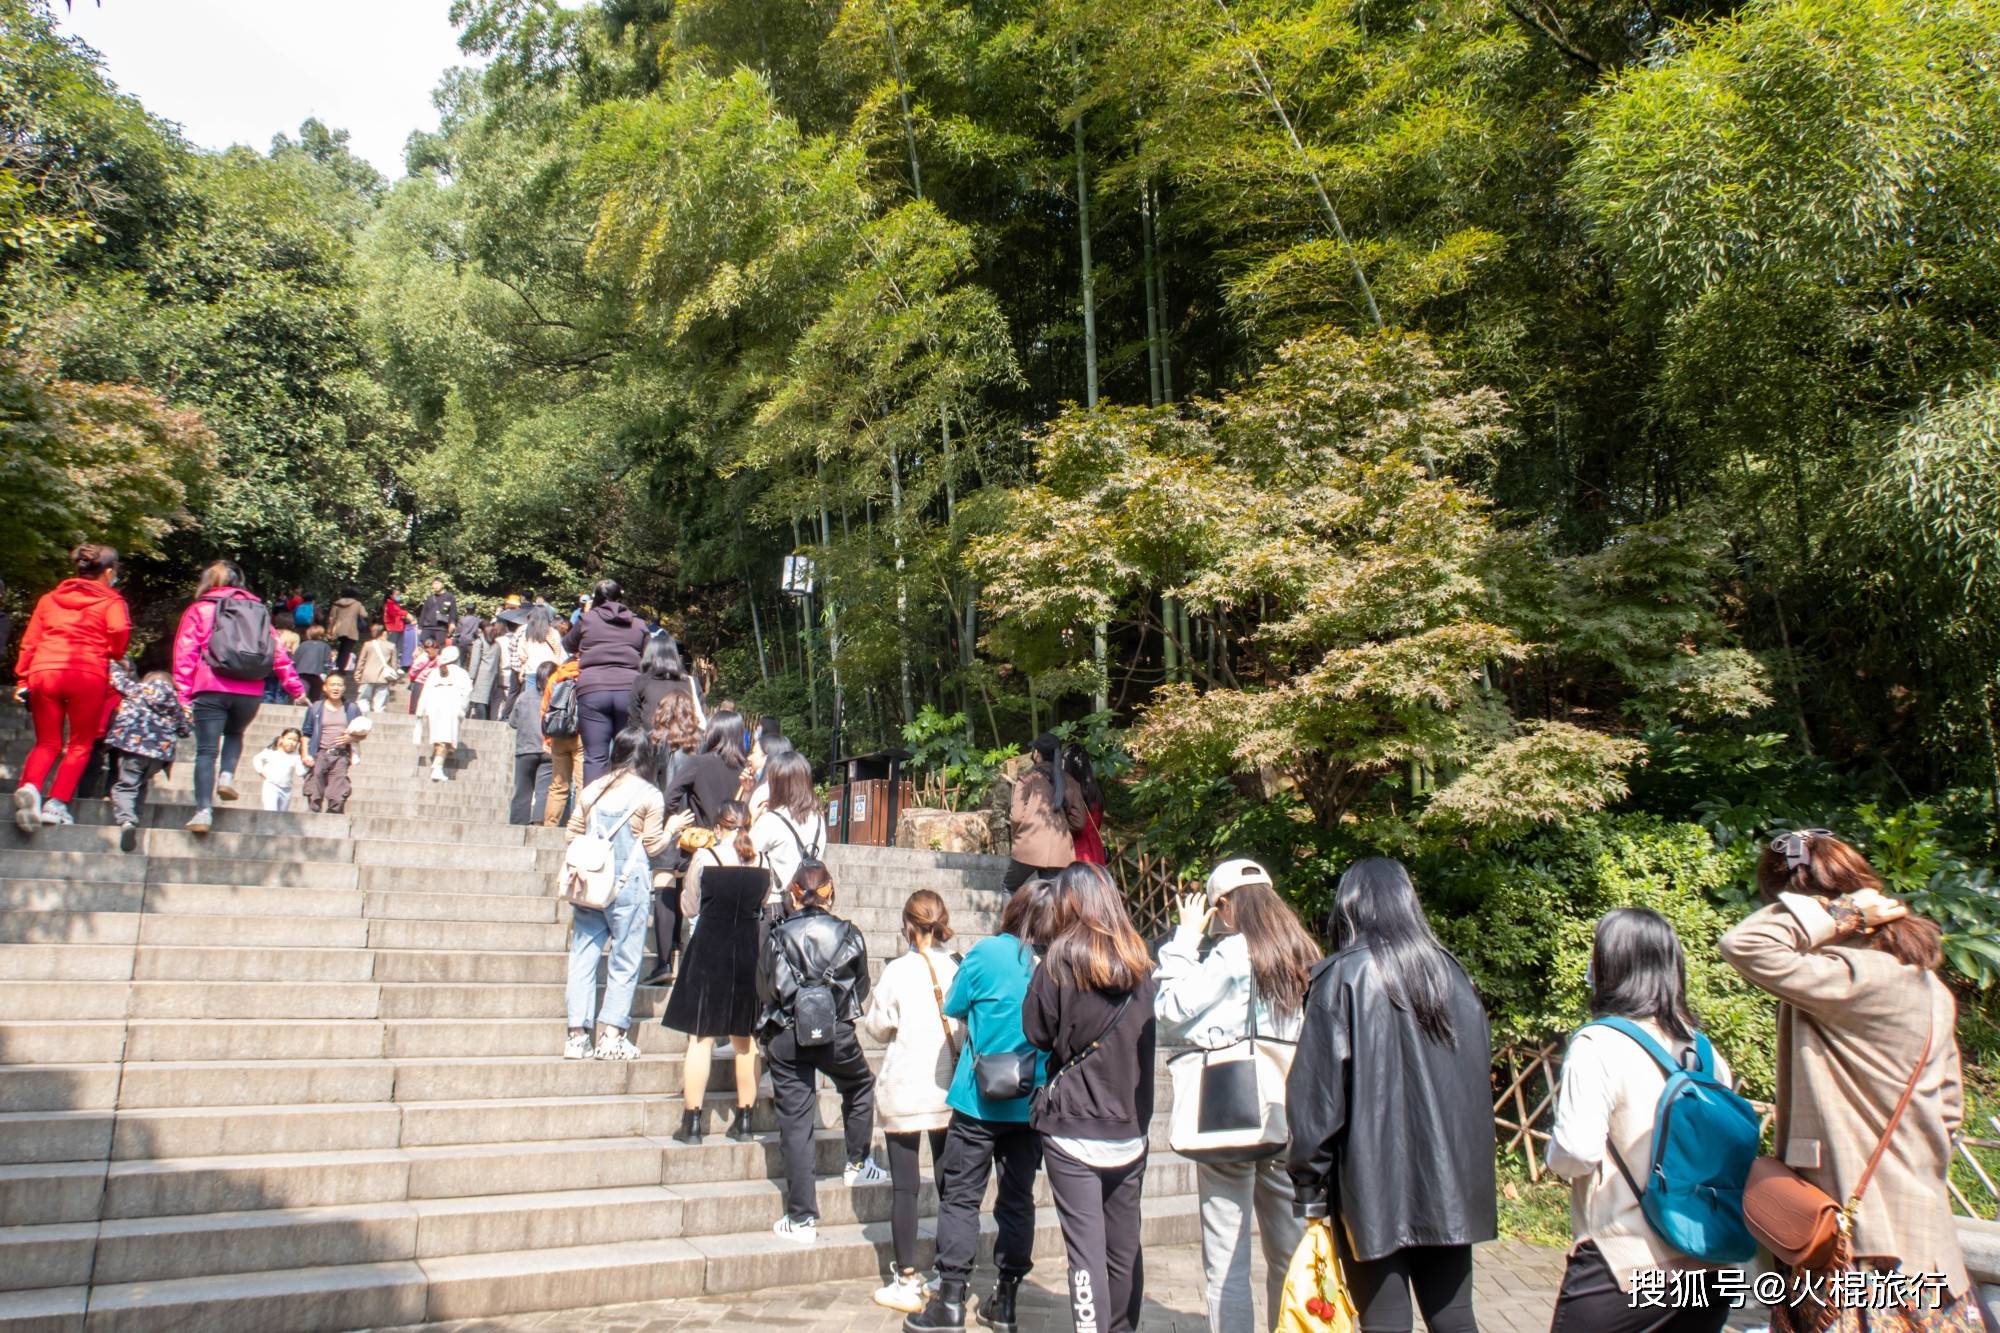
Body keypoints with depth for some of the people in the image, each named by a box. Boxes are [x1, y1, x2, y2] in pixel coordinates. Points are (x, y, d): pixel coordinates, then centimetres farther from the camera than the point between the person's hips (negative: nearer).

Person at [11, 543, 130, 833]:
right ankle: (56, 803, -2)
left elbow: (29, 641, 15)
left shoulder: (49, 598, 20)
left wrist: (22, 679, 17)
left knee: (47, 743, 13)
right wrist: (114, 656, 10)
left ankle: (29, 787, -14)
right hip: (88, 675, -3)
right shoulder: (110, 601, 8)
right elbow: (120, 631, -11)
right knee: (80, 744, 10)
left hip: (43, 671, 3)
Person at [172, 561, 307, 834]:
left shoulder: (199, 610, 9)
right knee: (234, 734, 28)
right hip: (250, 692, 3)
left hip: (210, 689, -2)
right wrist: (295, 687, 14)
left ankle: (203, 810, -12)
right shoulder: (258, 610, 16)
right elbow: (277, 651, 12)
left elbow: (185, 653, 0)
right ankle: (227, 775, 4)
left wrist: (182, 694, -2)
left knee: (206, 750, -1)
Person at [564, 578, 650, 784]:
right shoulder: (638, 625, 14)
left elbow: (567, 645, 25)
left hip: (592, 691, -1)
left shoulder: (587, 621, 9)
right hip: (630, 690, 2)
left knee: (595, 757, -3)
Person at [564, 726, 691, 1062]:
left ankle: (578, 1034, 7)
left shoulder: (591, 791, 7)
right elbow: (653, 846, -3)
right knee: (624, 960, 4)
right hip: (627, 886, -4)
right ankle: (611, 1035, 2)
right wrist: (672, 830, 14)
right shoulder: (649, 795, -5)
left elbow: (573, 836, 10)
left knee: (583, 955, 7)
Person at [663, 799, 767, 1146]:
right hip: (750, 952, 3)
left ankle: (691, 1122, 4)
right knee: (746, 1040, 12)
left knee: (700, 1037, 3)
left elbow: (689, 909, 0)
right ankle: (744, 1121, 18)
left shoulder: (703, 857, -8)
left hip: (709, 951, -3)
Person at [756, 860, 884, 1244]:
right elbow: (862, 989, 6)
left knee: (795, 1123, 4)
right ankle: (857, 1164, 35)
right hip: (837, 1035, 1)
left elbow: (763, 989, 4)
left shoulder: (778, 936, -4)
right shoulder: (849, 934, -2)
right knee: (860, 1086, 30)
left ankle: (801, 1218, 6)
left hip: (786, 1038, 0)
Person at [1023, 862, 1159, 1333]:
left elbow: (1036, 1033, -2)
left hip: (1072, 1130, -4)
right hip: (1130, 1129, 5)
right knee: (1125, 1248, 16)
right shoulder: (1140, 964, 2)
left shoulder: (1059, 962, -10)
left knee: (1086, 1249, -2)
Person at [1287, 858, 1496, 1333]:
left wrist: (1310, 1185, -5)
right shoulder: (1451, 973, 4)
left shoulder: (1342, 978, -10)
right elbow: (1480, 1074, 9)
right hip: (1448, 1181, 5)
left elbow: (1316, 1090, -12)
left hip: (1374, 1183, -4)